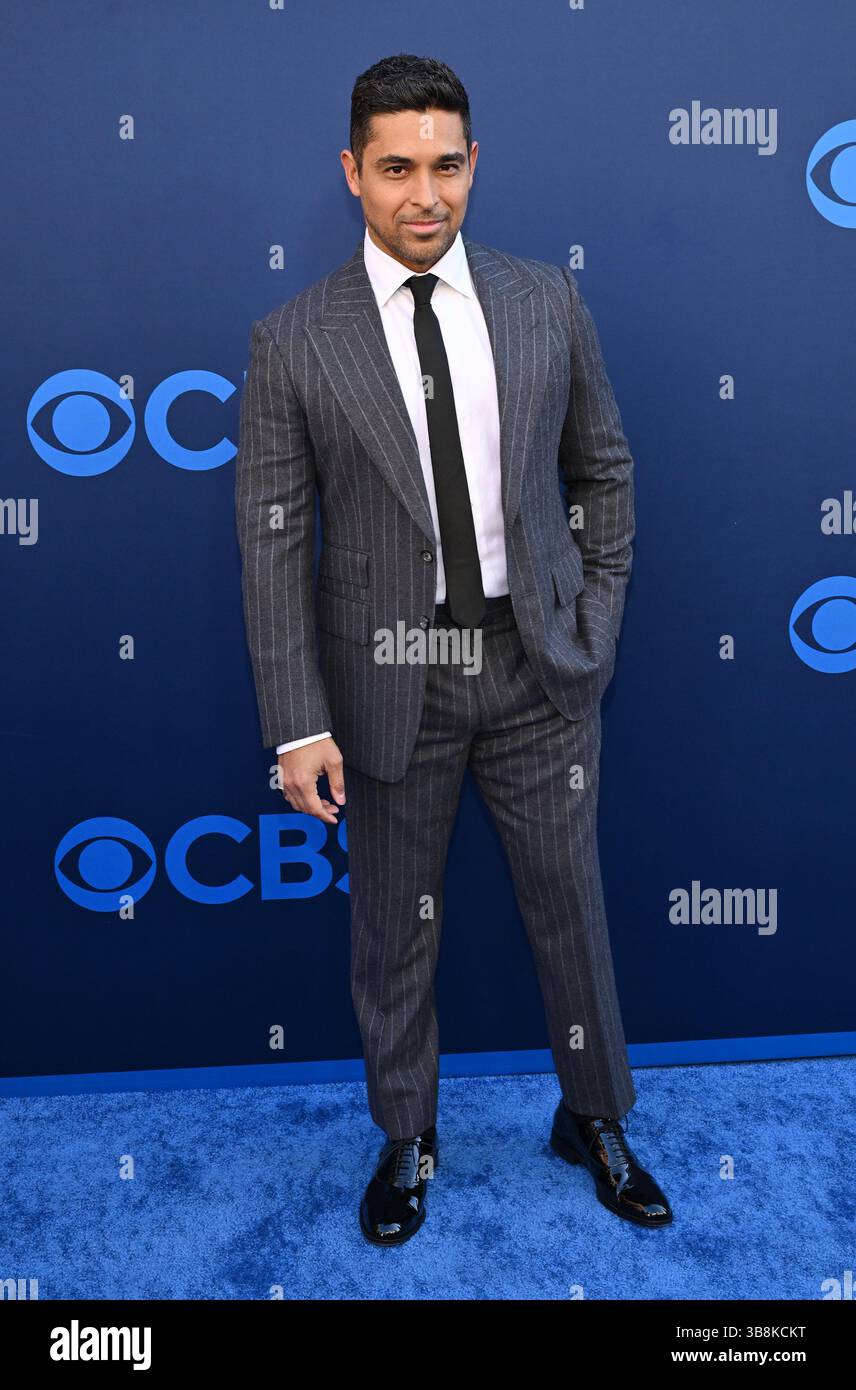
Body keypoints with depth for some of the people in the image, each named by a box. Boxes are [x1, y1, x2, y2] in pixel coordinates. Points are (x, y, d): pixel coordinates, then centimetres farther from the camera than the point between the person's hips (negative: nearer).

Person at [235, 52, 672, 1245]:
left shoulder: (549, 303, 1)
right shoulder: (294, 341, -6)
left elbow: (604, 468, 10)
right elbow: (272, 541, -6)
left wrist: (597, 624, 2)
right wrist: (298, 725, -10)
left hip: (538, 665, 2)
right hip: (391, 675, -1)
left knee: (571, 903, 15)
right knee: (394, 924, 14)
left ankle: (595, 1120, 41)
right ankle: (405, 1138, 40)